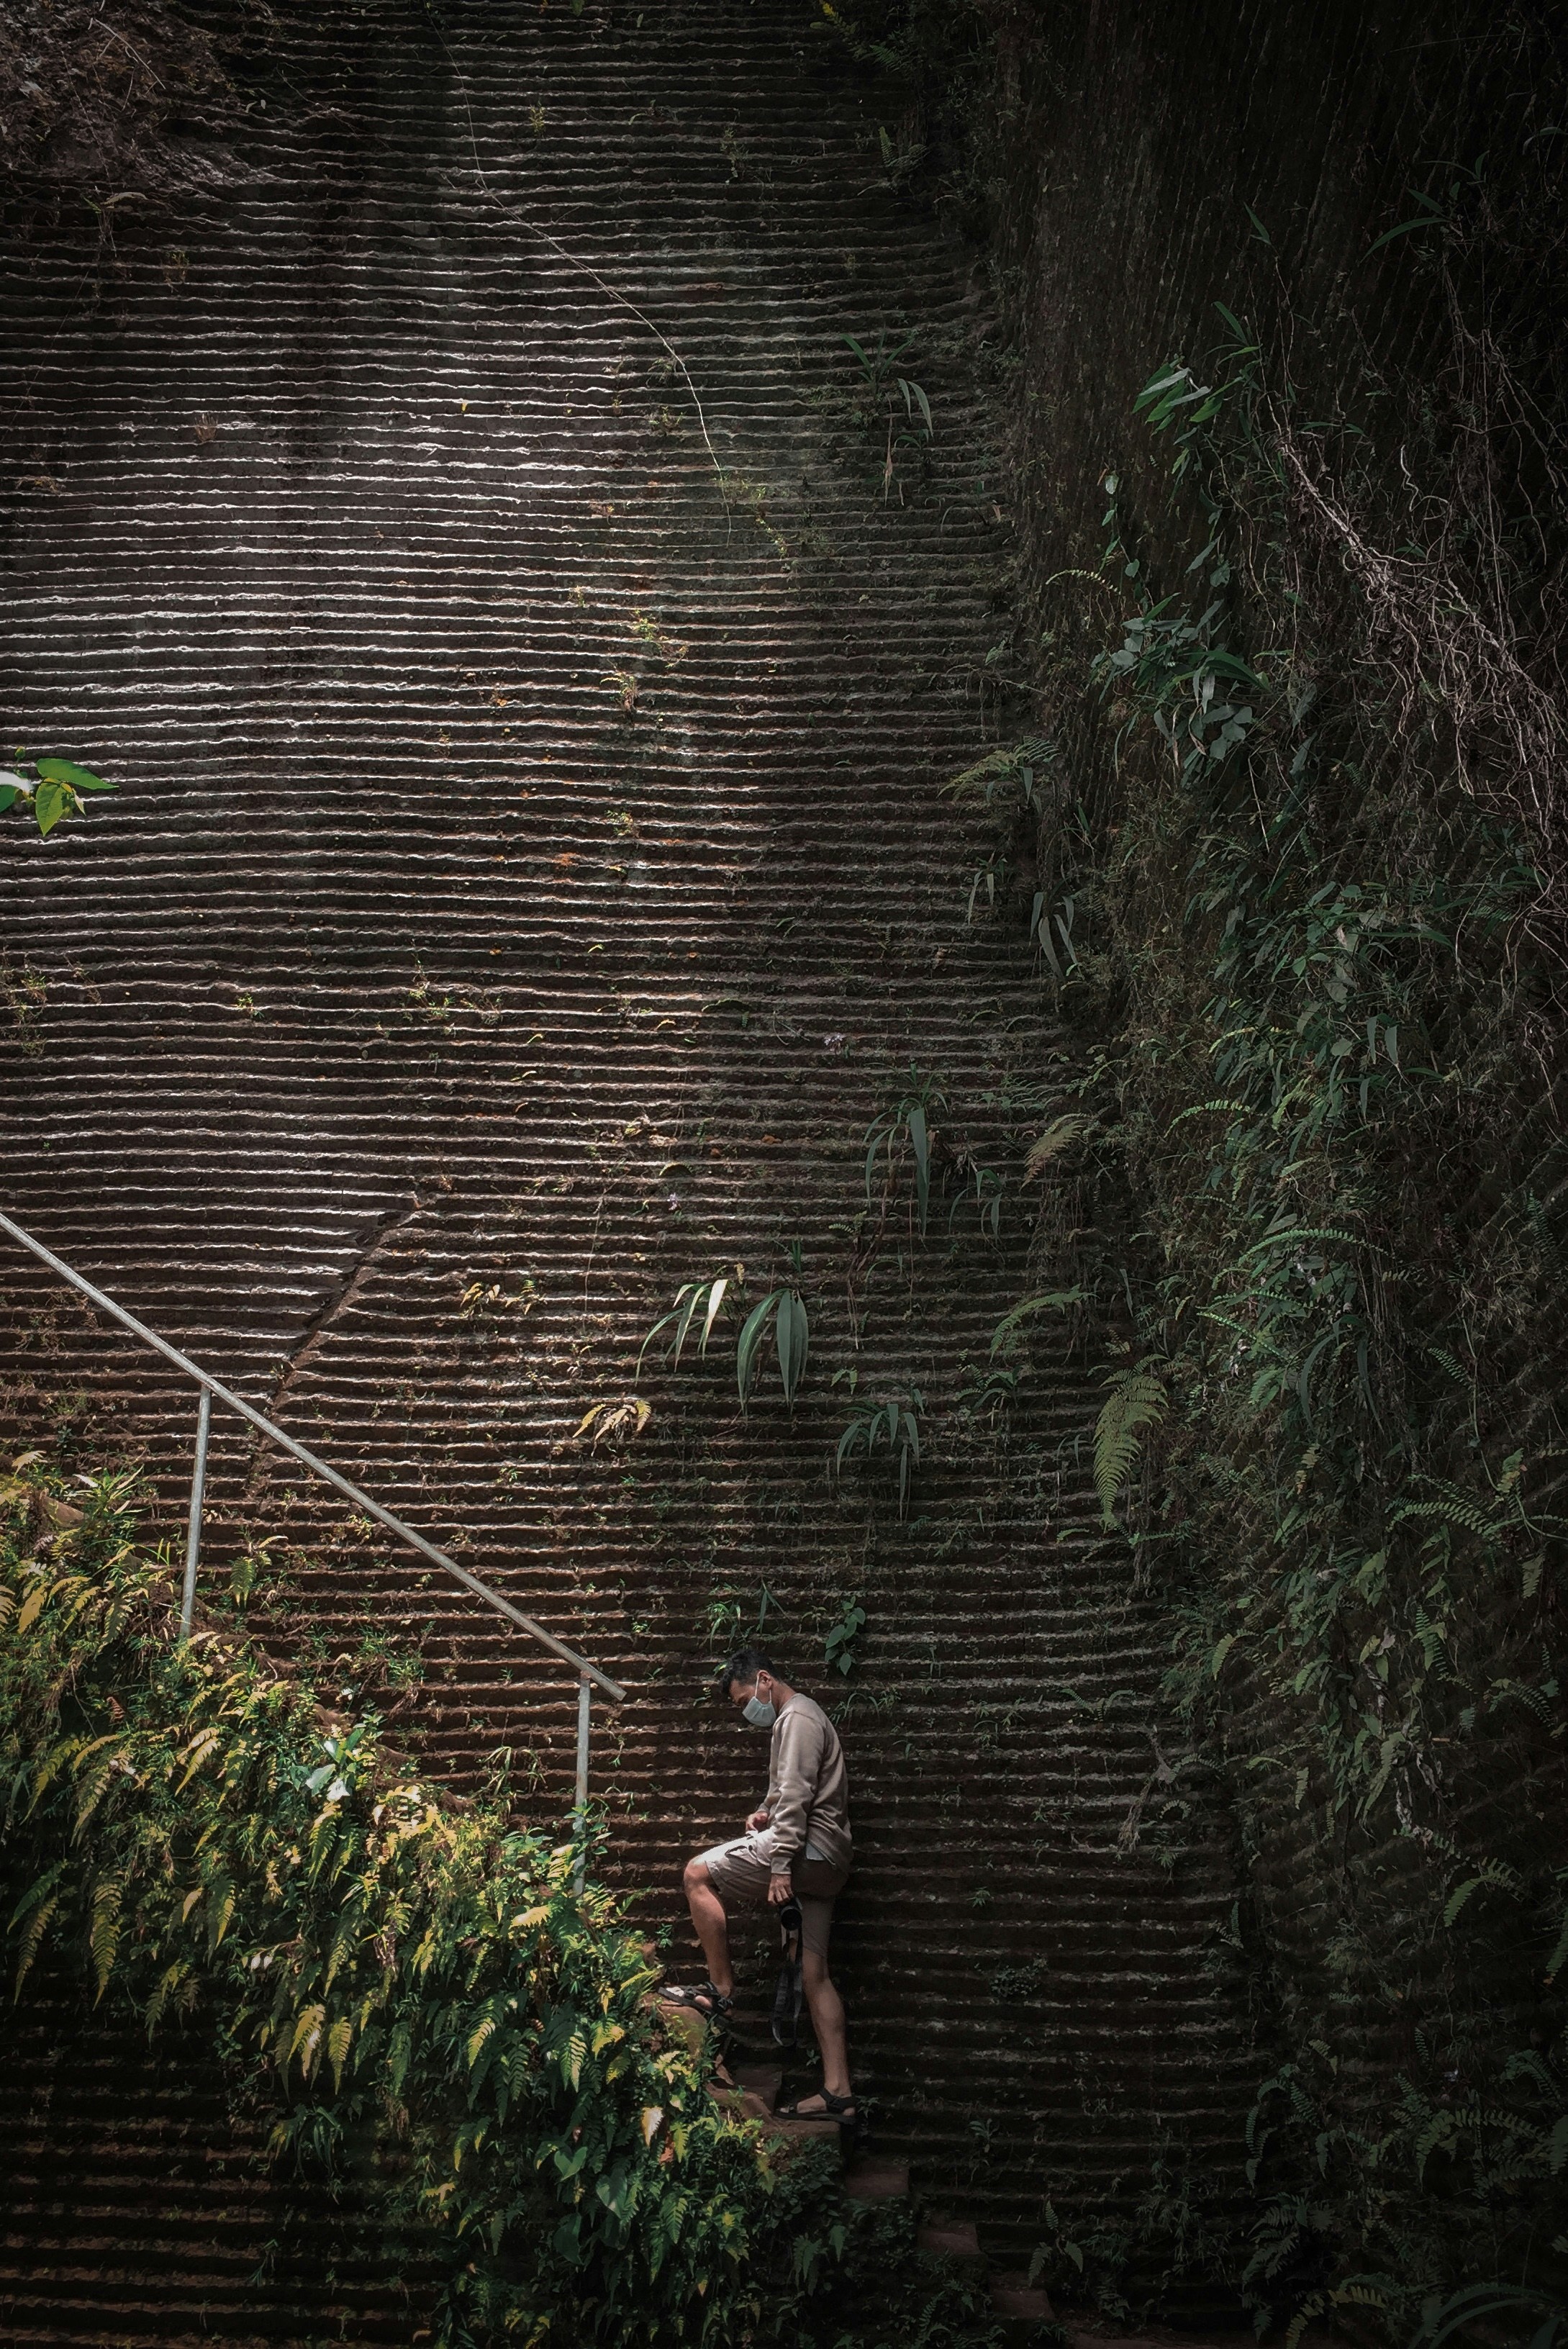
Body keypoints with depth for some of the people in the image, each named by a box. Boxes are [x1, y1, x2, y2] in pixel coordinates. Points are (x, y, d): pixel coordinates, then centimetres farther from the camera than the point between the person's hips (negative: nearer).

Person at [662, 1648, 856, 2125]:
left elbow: (795, 1798, -19)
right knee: (815, 1975, 7)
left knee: (698, 1874, -5)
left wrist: (780, 1866, -23)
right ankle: (837, 2093, 5)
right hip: (825, 1864, 11)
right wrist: (766, 1813, 12)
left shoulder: (797, 1719, -9)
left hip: (808, 1851, -11)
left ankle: (721, 1990, -2)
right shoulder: (802, 1718, 24)